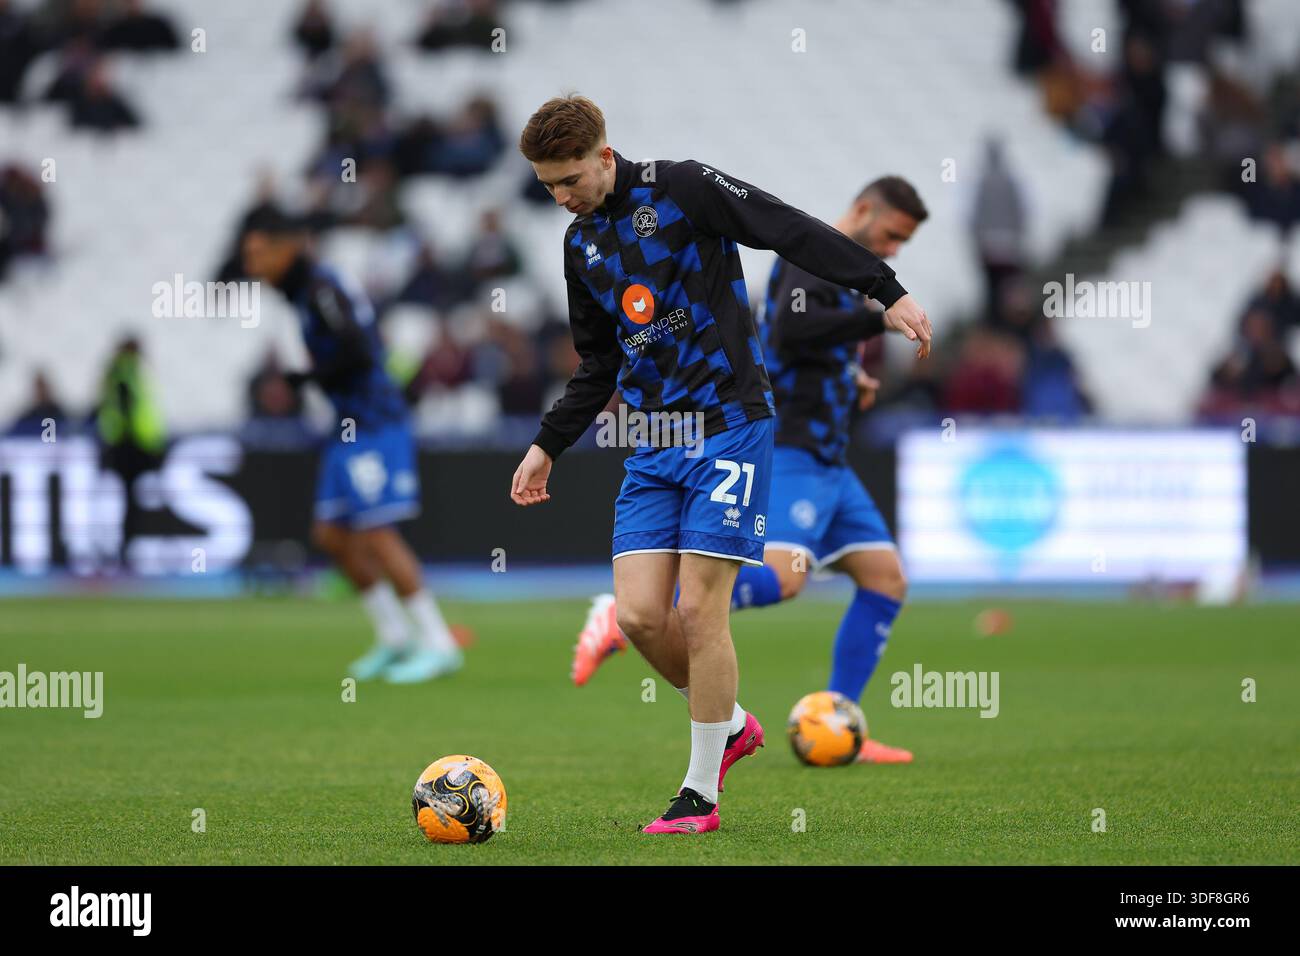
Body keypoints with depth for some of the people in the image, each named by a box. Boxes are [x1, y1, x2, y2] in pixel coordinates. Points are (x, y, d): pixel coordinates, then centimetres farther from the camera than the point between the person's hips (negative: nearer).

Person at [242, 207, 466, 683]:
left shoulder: (322, 289, -15)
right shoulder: (308, 288, 14)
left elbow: (357, 356, -25)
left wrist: (307, 378, -14)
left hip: (374, 426, -10)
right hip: (350, 432, 10)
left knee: (375, 537, -9)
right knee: (331, 535, 9)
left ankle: (438, 644, -4)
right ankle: (394, 636, 16)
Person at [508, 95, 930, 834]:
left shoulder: (680, 189, -7)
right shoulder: (582, 243, 14)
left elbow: (796, 232, -12)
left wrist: (889, 292, -19)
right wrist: (548, 447, 22)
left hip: (730, 427, -6)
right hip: (654, 447, 6)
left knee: (701, 607, -9)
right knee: (640, 614, -5)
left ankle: (701, 794, 1)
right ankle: (730, 726, 21)